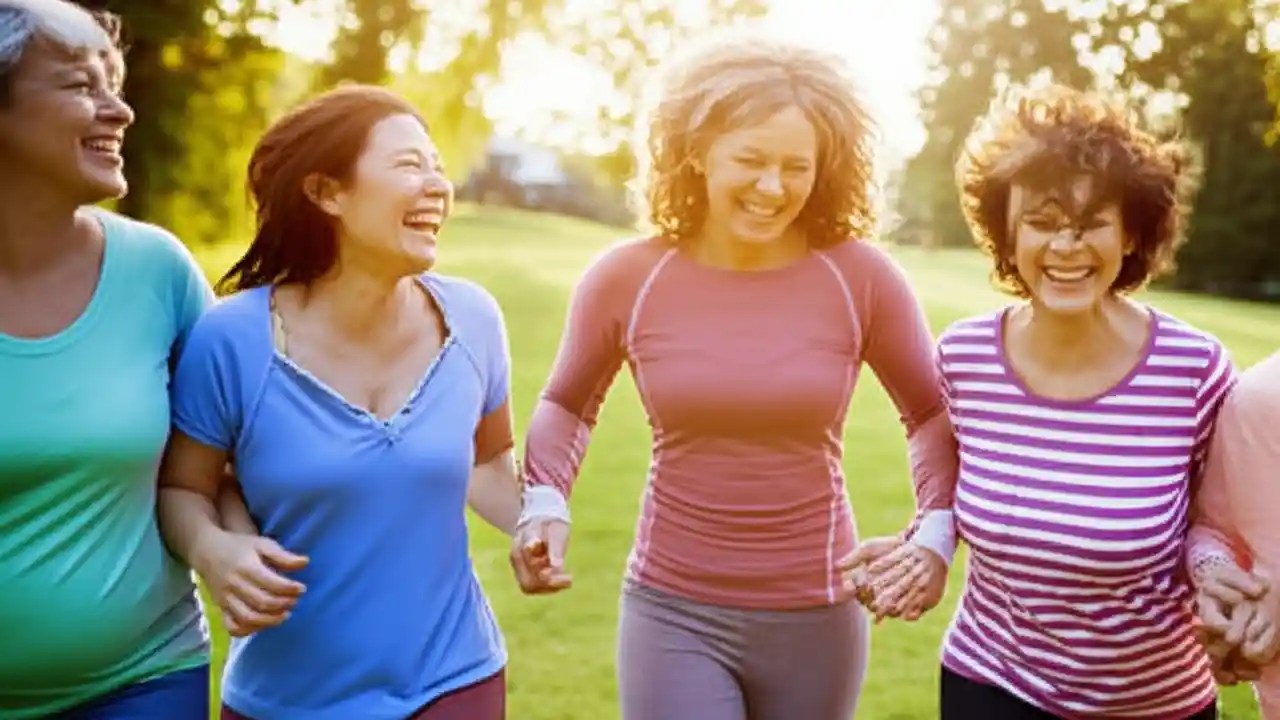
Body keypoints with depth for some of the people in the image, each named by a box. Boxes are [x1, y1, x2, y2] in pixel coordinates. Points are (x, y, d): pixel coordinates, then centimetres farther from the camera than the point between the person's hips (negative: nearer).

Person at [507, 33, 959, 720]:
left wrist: (934, 535, -13)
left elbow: (934, 415, 2)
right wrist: (543, 503, -10)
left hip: (816, 616, 1)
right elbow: (567, 404, 8)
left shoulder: (860, 277, -11)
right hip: (672, 612, 0)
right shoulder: (626, 278, -9)